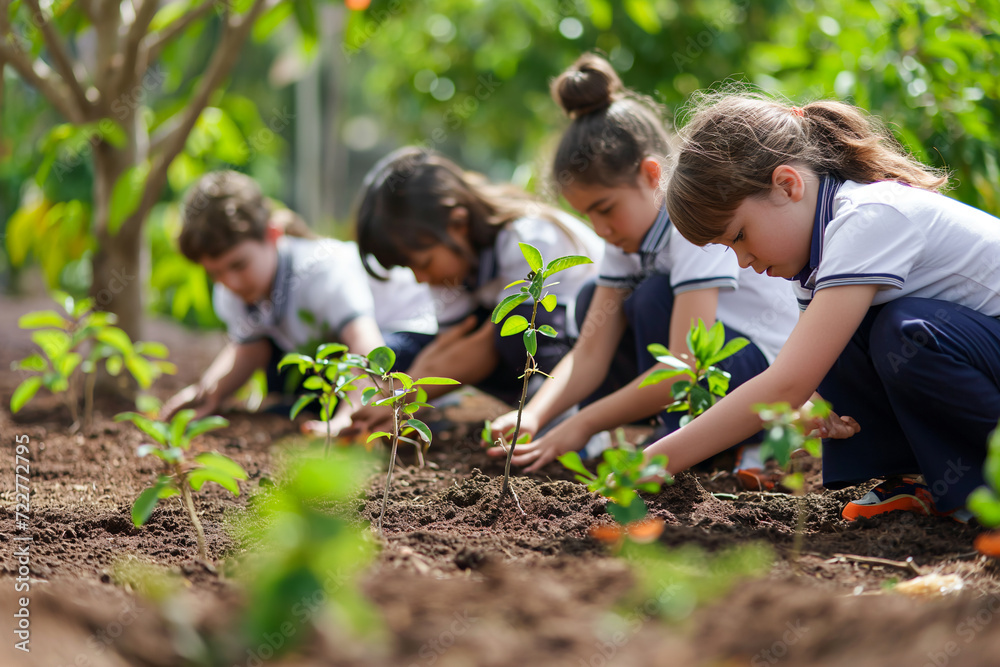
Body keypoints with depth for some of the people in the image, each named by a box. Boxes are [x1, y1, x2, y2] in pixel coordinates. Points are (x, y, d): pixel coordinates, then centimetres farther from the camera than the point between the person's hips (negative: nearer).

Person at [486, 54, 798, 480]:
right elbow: (590, 352, -7)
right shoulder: (625, 230, -1)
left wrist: (584, 425, -26)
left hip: (764, 367, -8)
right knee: (593, 302, 2)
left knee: (655, 297, -27)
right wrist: (534, 415, -25)